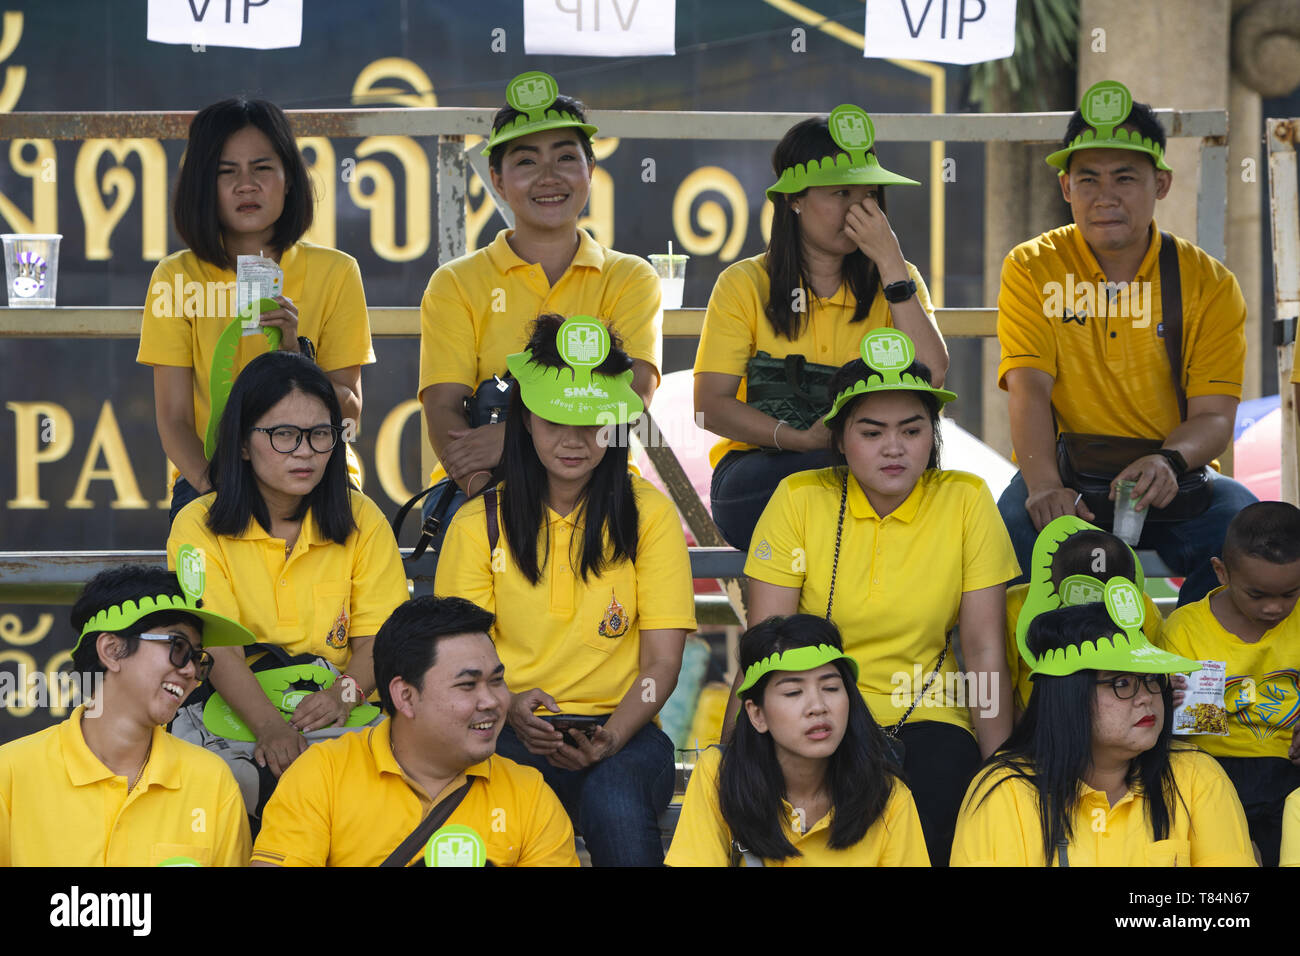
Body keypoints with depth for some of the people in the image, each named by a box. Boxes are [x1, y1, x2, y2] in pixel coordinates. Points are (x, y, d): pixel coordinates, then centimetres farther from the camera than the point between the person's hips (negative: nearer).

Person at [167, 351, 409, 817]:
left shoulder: (362, 520, 9)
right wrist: (269, 726, -30)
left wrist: (345, 692, -23)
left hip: (340, 715, 2)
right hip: (228, 716, -2)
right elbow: (217, 645, -12)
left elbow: (378, 635, 2)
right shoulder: (199, 526, 1)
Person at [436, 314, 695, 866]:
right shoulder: (479, 525, 9)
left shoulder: (649, 515, 6)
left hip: (621, 729, 0)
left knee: (615, 798, -36)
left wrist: (609, 739, -17)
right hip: (513, 734, 0)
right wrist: (510, 707, -16)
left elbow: (661, 664, 2)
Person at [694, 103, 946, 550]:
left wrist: (890, 262, -7)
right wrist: (803, 439, -19)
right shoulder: (745, 284, 8)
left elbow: (931, 374, -7)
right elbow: (710, 405, -2)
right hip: (757, 474, -2)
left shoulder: (895, 281, 13)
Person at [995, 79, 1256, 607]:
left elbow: (1214, 415, -6)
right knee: (1017, 523, -33)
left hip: (1169, 483, 1)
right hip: (1066, 476, -1)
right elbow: (1028, 388, -12)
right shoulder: (1031, 270, 1)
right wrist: (1044, 485, -31)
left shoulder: (1210, 285, 1)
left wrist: (1168, 462, -30)